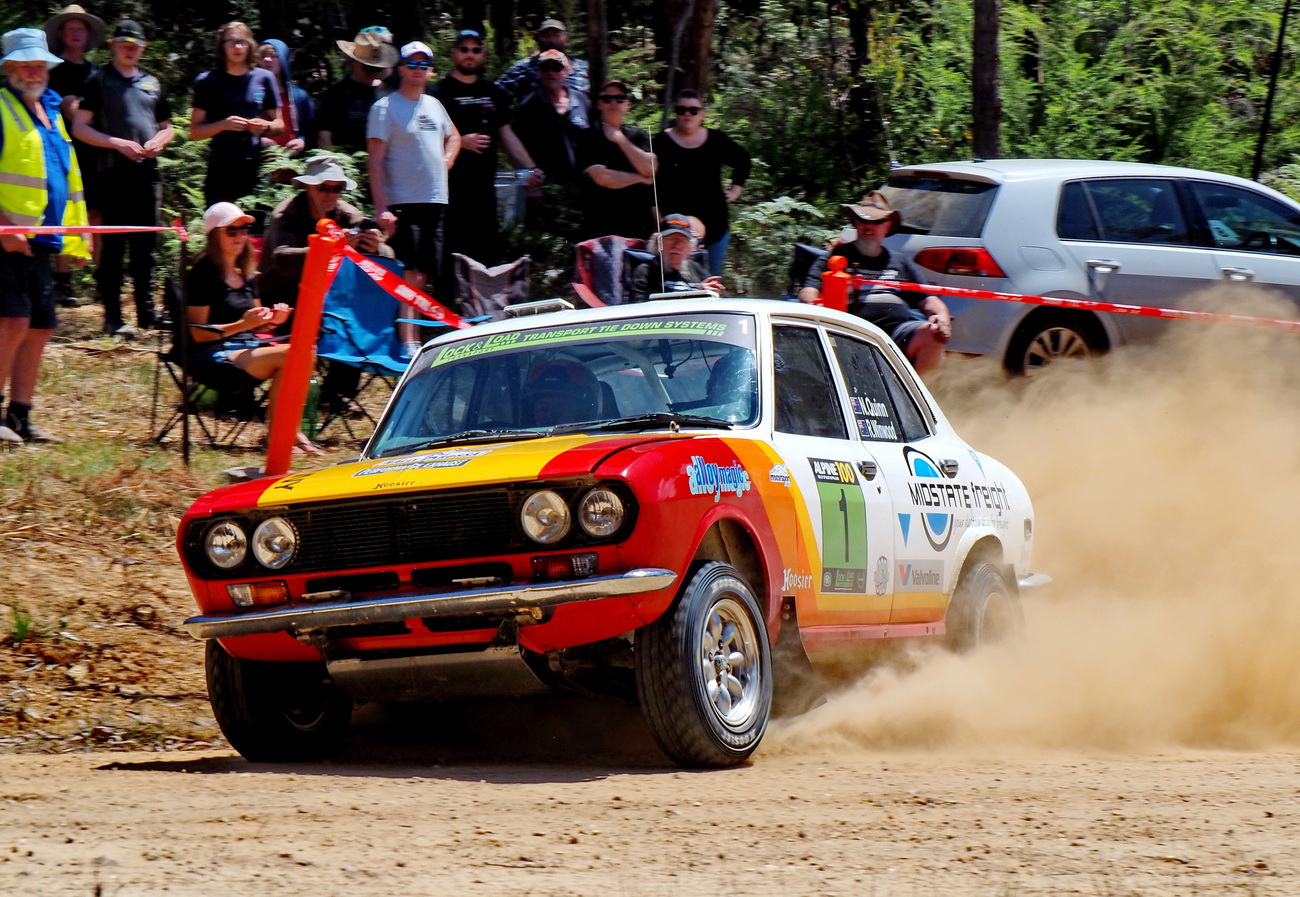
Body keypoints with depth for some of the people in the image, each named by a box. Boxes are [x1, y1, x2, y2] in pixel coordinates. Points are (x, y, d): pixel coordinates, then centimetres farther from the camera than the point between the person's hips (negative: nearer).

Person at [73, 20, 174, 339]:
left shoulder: (152, 83, 16)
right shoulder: (99, 81, 2)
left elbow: (167, 127, 23)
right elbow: (80, 128, -3)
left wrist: (159, 141, 0)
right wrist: (118, 144, -14)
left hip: (147, 171, 5)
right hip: (113, 172, -5)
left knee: (144, 245, 8)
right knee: (113, 245, -6)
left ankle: (146, 312, 13)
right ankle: (113, 317, -5)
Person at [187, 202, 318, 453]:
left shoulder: (245, 275, 18)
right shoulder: (203, 273, -6)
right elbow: (199, 334, -11)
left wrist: (271, 320, 2)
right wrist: (243, 324, -21)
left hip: (247, 349, 8)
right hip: (212, 357, -8)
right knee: (289, 355, -28)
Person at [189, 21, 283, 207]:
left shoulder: (264, 78, 12)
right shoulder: (207, 82, 8)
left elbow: (280, 125, 18)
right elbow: (195, 132, 6)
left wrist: (266, 127, -5)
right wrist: (224, 125, -12)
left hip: (256, 169, 1)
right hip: (221, 171, -1)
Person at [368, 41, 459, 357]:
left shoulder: (433, 105, 15)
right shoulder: (386, 107, -5)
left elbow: (453, 136, 36)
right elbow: (376, 160, -10)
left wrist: (446, 162, 14)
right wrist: (381, 208, -18)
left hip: (436, 202, 7)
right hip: (403, 204, -7)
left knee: (432, 277, 9)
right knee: (411, 278, -12)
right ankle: (408, 344, -13)